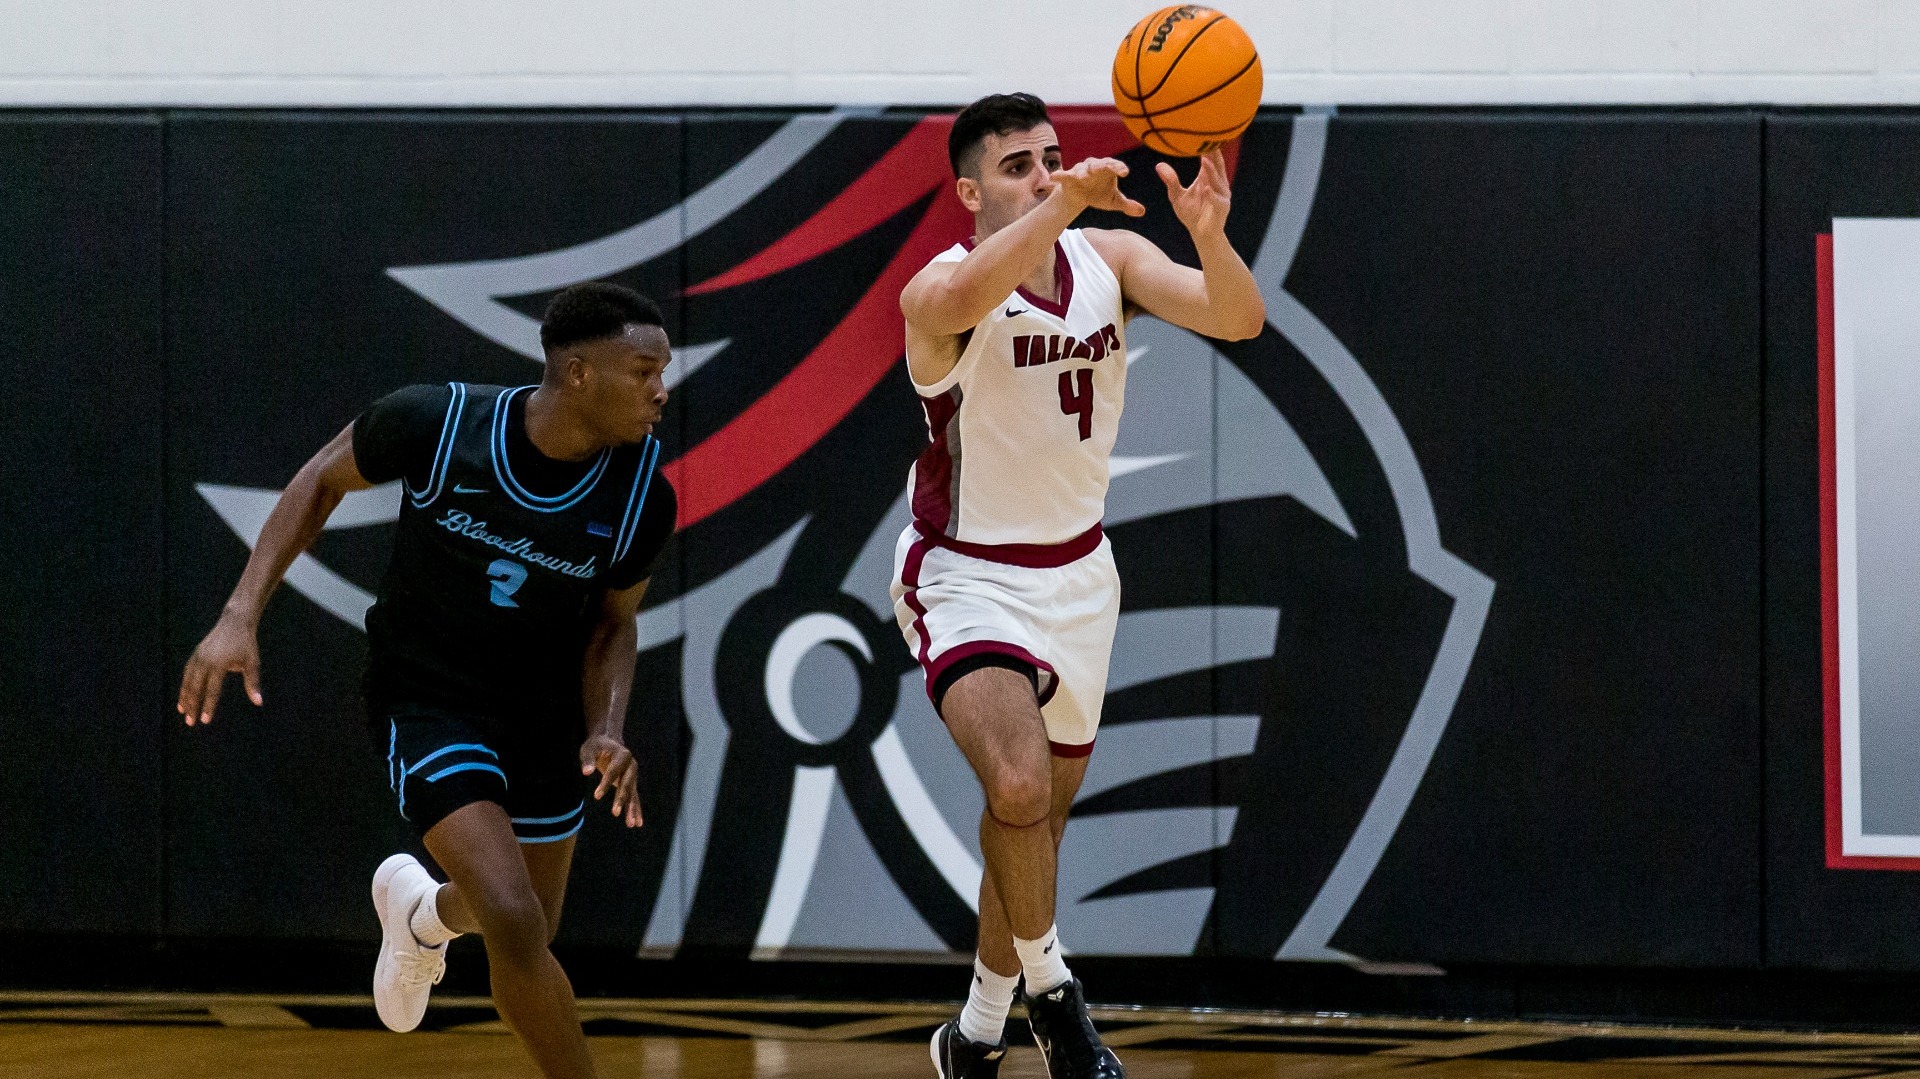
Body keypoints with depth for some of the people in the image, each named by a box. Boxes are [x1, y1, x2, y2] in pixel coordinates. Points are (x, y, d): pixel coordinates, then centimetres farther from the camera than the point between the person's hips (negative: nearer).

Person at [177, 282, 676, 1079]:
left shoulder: (640, 494, -16)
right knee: (515, 925, -21)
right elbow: (324, 480, -5)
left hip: (544, 713, 4)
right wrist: (241, 616, -11)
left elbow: (613, 623, 2)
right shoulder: (437, 424, -24)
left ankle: (422, 909, 55)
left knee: (528, 933, 19)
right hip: (428, 703, -4)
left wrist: (608, 731, -16)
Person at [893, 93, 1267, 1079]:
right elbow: (960, 300, -47)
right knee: (1021, 785, -29)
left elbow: (1238, 319, -18)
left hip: (1077, 575, 6)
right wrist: (1065, 202, -61)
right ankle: (1049, 991, -6)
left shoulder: (1111, 259, -6)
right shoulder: (939, 288, -22)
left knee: (1036, 818, 16)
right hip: (968, 579, -6)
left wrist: (1211, 236, -40)